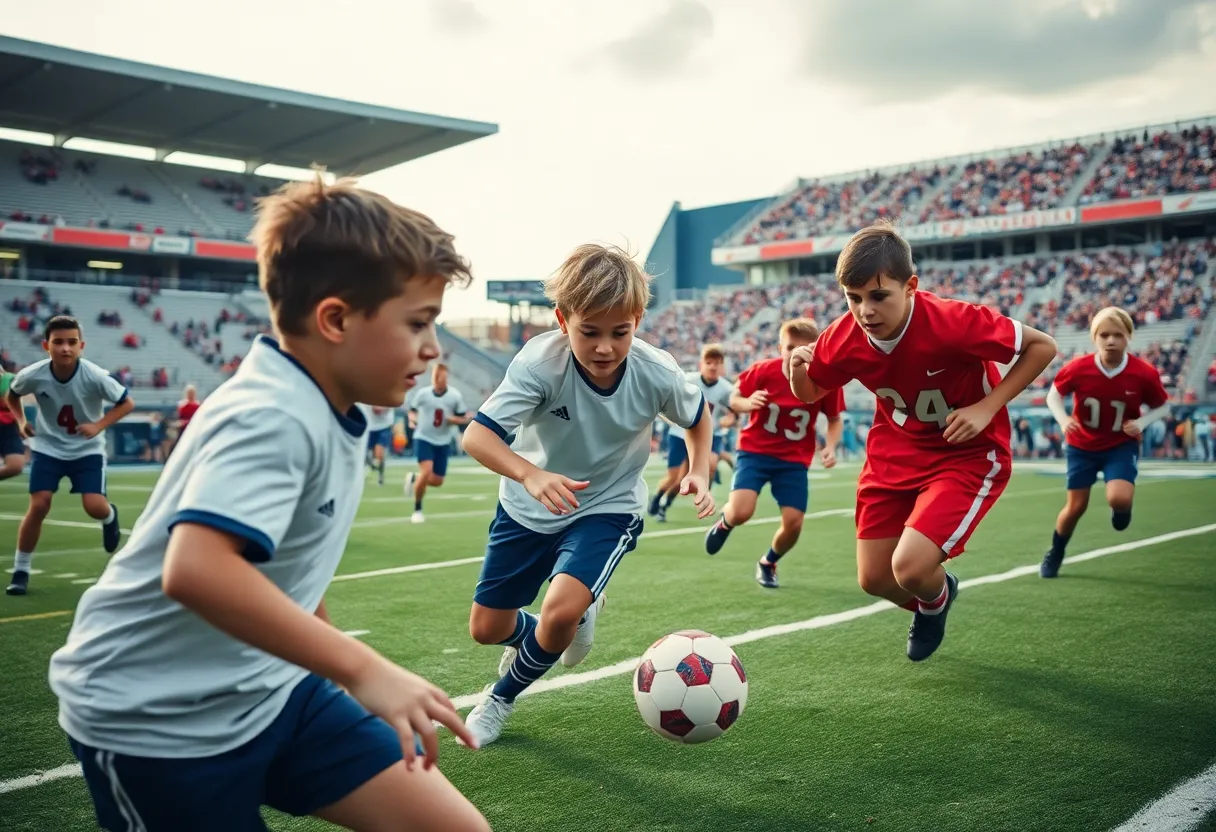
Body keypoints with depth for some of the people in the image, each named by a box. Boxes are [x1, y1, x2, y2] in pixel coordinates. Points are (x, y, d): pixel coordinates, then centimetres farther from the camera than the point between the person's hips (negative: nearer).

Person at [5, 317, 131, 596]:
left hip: (87, 449, -1)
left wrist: (98, 426, -22)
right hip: (48, 447, 1)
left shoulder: (95, 376, -24)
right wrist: (21, 421, -7)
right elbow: (11, 395, 7)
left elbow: (127, 403, -11)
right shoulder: (33, 375, -17)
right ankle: (20, 571, 6)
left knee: (95, 506, -15)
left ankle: (110, 516, 26)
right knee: (39, 506, -11)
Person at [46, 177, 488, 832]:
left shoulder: (331, 411, 3)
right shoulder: (272, 416, -25)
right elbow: (195, 570, -40)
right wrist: (360, 668, -39)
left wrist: (336, 662, 24)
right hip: (155, 721, -7)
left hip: (268, 691, 8)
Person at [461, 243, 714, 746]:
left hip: (608, 508, -1)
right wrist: (531, 475, -51)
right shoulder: (541, 361, -28)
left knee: (562, 610, -24)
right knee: (487, 629, 7)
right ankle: (534, 637, 47)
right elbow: (477, 436, -34)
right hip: (529, 507, 1)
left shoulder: (656, 373, -22)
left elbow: (697, 417, 2)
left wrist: (699, 473, -13)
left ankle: (502, 698, 8)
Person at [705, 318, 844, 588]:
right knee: (741, 512, -21)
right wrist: (747, 403, -24)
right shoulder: (763, 370, -14)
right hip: (755, 450, -2)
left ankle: (768, 564, 27)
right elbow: (735, 399, 0)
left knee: (793, 523, -6)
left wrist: (830, 447, -14)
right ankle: (723, 524, 19)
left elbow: (835, 420, 5)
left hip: (794, 460, 2)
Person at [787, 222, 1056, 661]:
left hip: (967, 455, -5)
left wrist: (986, 408, -24)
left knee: (909, 567, -22)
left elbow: (1042, 345, -15)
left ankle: (936, 600, 19)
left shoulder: (954, 322, -29)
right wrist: (797, 370, -20)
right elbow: (810, 393, 4)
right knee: (874, 579, 4)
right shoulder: (843, 338, -16)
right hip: (895, 453, 5)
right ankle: (932, 603, 42)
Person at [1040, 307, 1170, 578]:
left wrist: (1142, 423, -21)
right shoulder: (1078, 368, -20)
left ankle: (1122, 507, 16)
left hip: (1122, 445, -1)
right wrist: (1063, 419, -22)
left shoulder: (1144, 373, -19)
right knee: (1076, 507, 5)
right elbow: (1054, 394, -3)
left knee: (1119, 499, -25)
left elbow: (1163, 406, -2)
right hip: (1082, 445, 1)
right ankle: (1054, 556, 30)